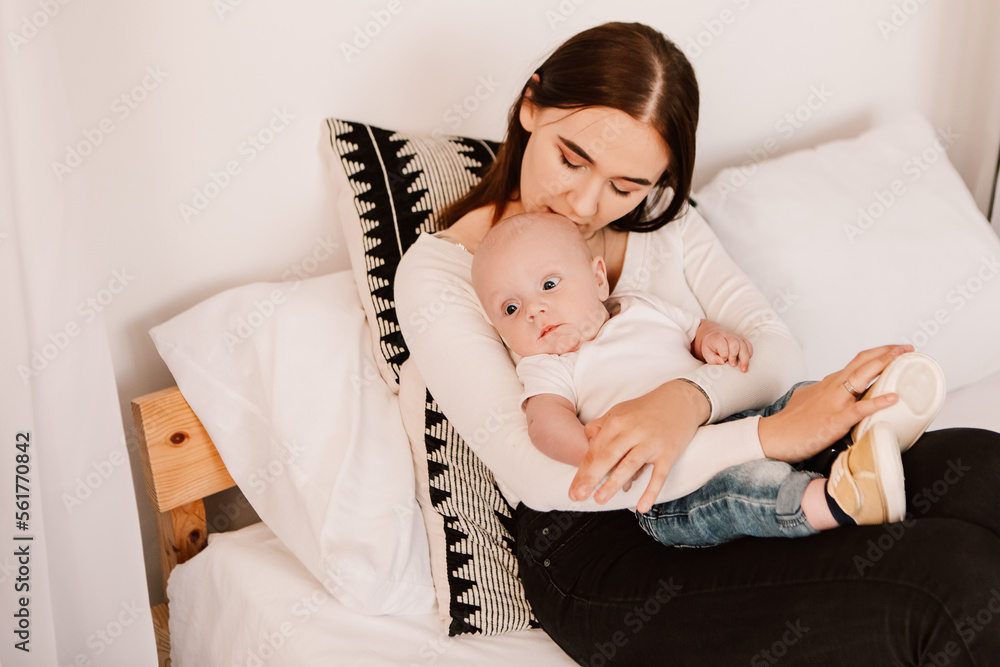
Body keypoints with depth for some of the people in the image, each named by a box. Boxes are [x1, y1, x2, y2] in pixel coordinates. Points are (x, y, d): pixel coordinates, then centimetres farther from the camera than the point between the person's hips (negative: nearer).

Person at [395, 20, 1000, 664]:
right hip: (597, 551, -6)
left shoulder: (663, 219, 9)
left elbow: (779, 352, 0)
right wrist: (769, 435, -27)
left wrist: (688, 400, -26)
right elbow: (540, 476, -20)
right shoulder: (437, 273, -9)